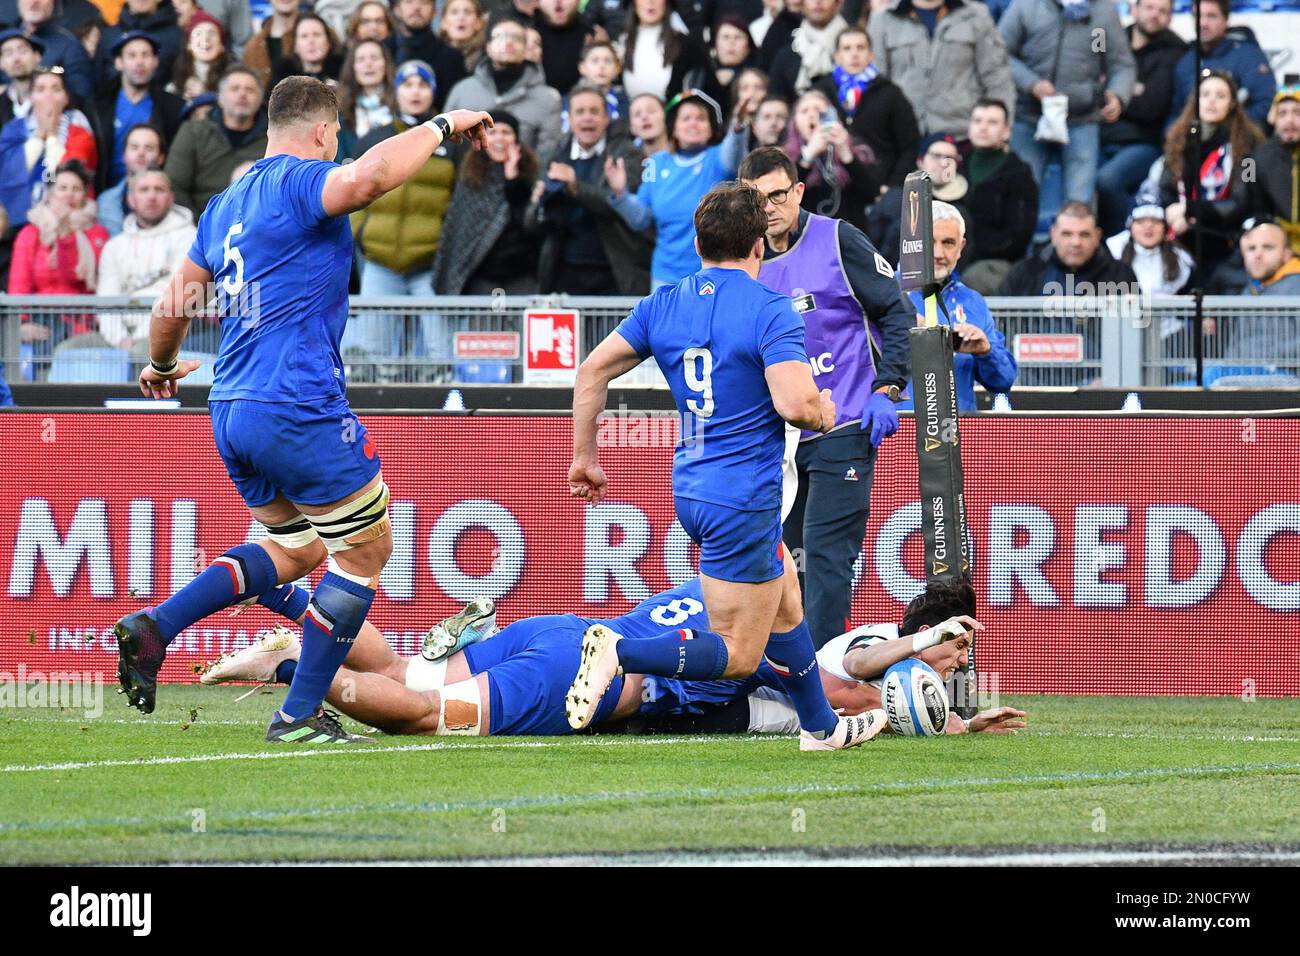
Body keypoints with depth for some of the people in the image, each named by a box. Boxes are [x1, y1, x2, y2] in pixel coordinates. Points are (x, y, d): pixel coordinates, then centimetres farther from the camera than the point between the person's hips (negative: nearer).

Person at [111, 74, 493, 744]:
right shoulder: (299, 182, -9)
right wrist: (440, 127, -17)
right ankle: (299, 715, 4)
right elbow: (368, 178, -31)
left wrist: (162, 366, 43)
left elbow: (174, 304, 24)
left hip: (231, 412, 9)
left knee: (295, 550, 22)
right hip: (299, 407, -9)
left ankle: (153, 627, 6)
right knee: (366, 549, 6)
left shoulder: (225, 206, 16)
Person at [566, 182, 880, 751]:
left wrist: (584, 457, 14)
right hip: (743, 501, -8)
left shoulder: (662, 306, 6)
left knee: (787, 604, 27)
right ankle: (620, 653, -24)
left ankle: (821, 727, 38)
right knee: (737, 656, -5)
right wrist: (825, 413, -1)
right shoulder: (770, 312, -14)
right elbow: (795, 404, -24)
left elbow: (593, 369, 6)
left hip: (690, 490, 8)